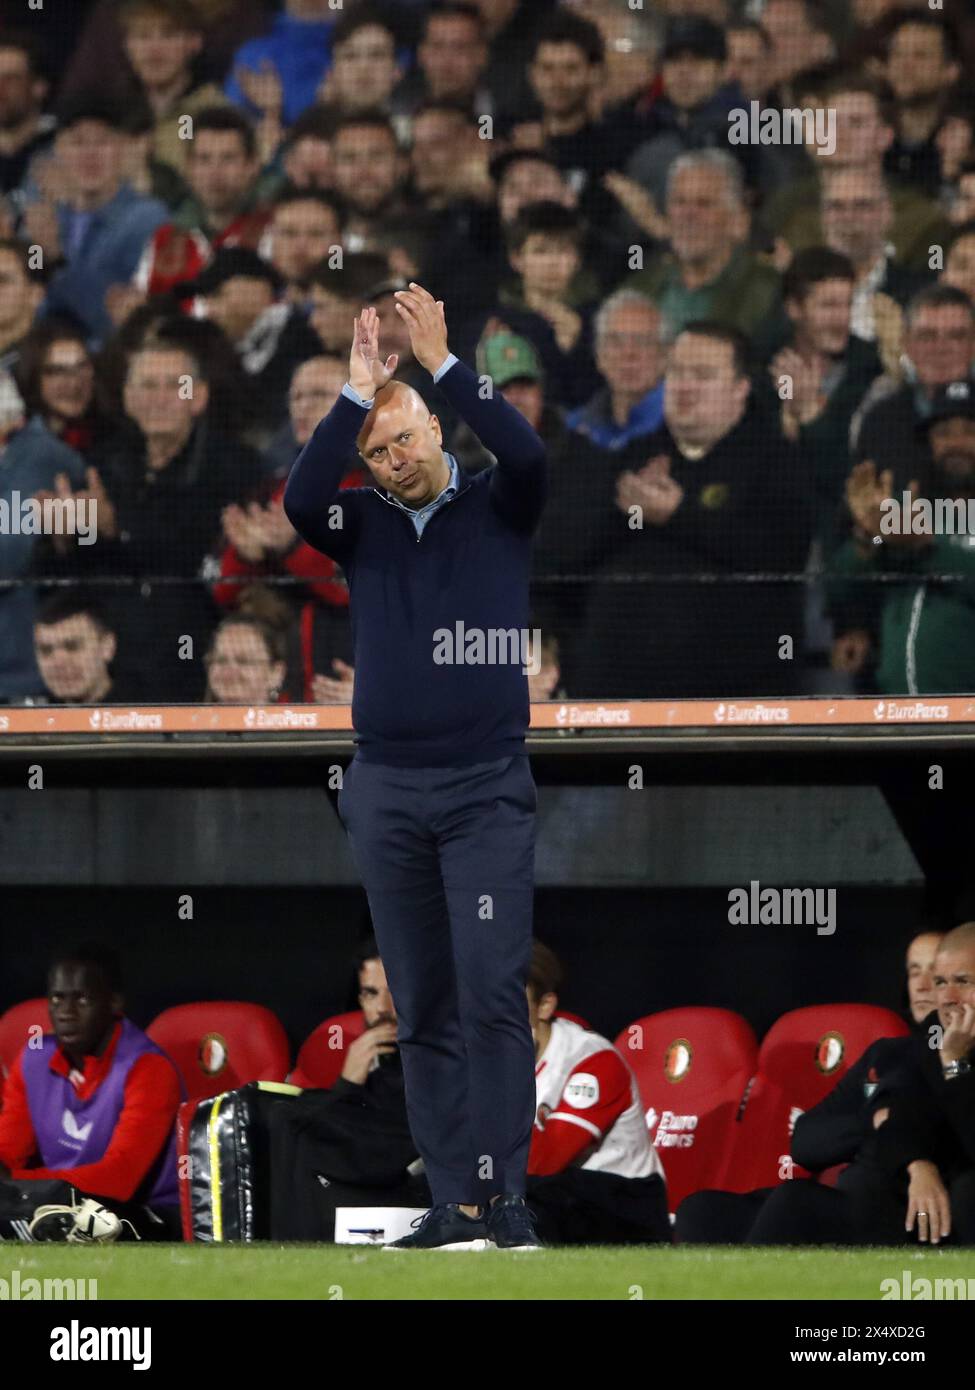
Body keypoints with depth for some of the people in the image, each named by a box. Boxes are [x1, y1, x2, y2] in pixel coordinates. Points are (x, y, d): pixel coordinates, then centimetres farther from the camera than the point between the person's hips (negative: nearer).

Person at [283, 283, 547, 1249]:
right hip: (386, 792, 3)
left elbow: (526, 455, -16)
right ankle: (453, 1200, 5)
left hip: (487, 787, -3)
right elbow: (299, 501, -11)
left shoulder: (495, 511, 6)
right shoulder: (363, 525, 10)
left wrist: (443, 363, -16)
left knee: (492, 989, -13)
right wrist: (354, 393, -14)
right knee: (422, 1005, 3)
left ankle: (504, 1194, -15)